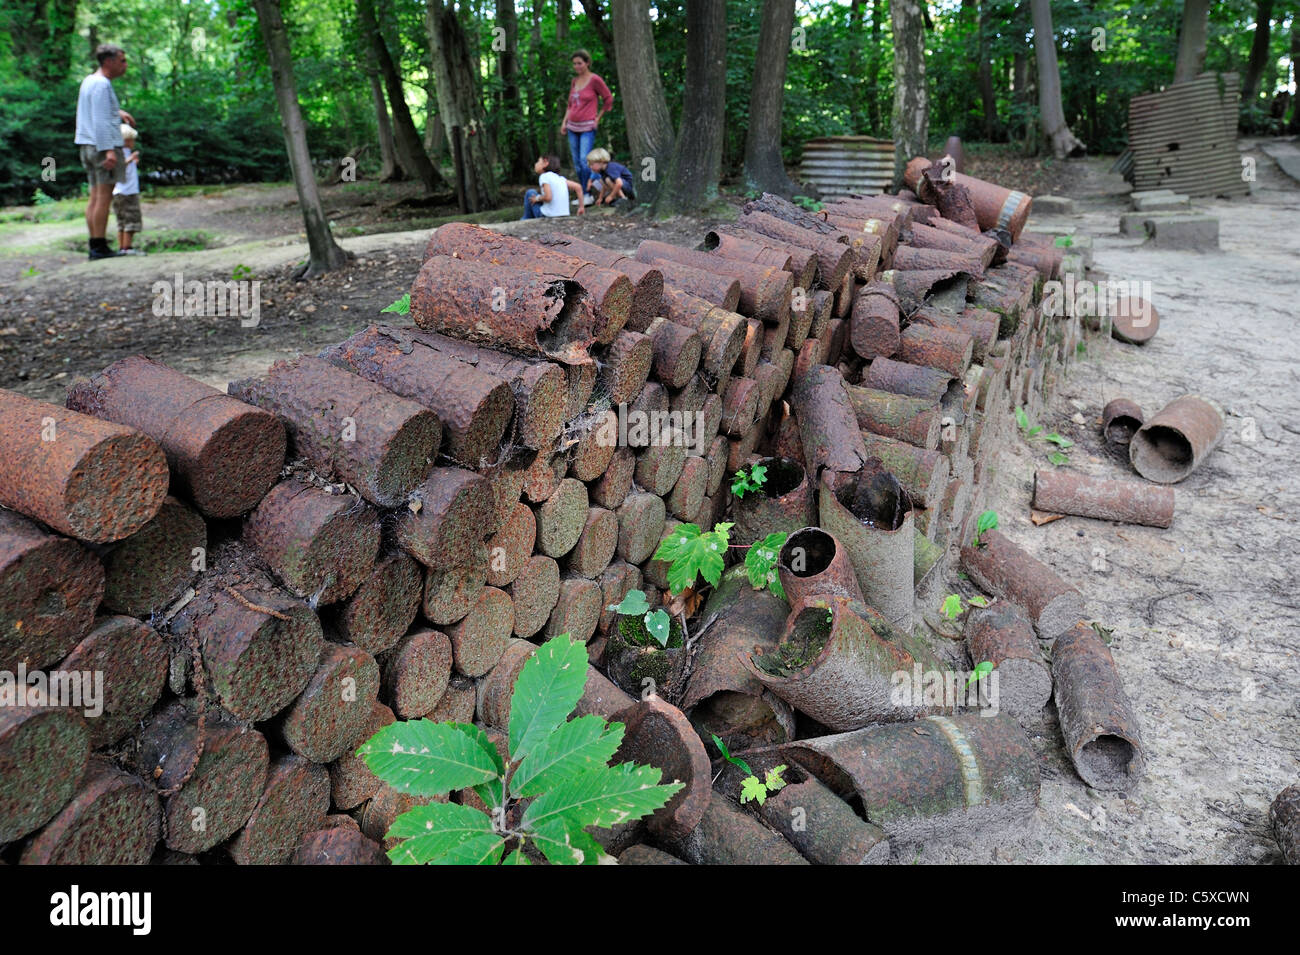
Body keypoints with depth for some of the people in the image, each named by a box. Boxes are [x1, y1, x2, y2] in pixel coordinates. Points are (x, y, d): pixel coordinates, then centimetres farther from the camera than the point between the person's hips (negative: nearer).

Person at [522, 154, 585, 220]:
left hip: (548, 217, -7)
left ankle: (527, 219, 25)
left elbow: (548, 197, -22)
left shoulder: (544, 176, -9)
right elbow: (578, 187, 6)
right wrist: (581, 207, 10)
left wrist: (537, 198, -3)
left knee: (530, 193, 13)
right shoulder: (560, 178, 11)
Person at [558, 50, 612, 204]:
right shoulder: (574, 81, 13)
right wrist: (564, 122, 11)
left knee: (585, 160, -17)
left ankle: (587, 194, -11)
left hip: (588, 127, -7)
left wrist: (598, 118, 0)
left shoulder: (595, 80, -6)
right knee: (577, 162, 6)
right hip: (573, 127, 7)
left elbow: (608, 99, 0)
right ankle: (581, 196, 12)